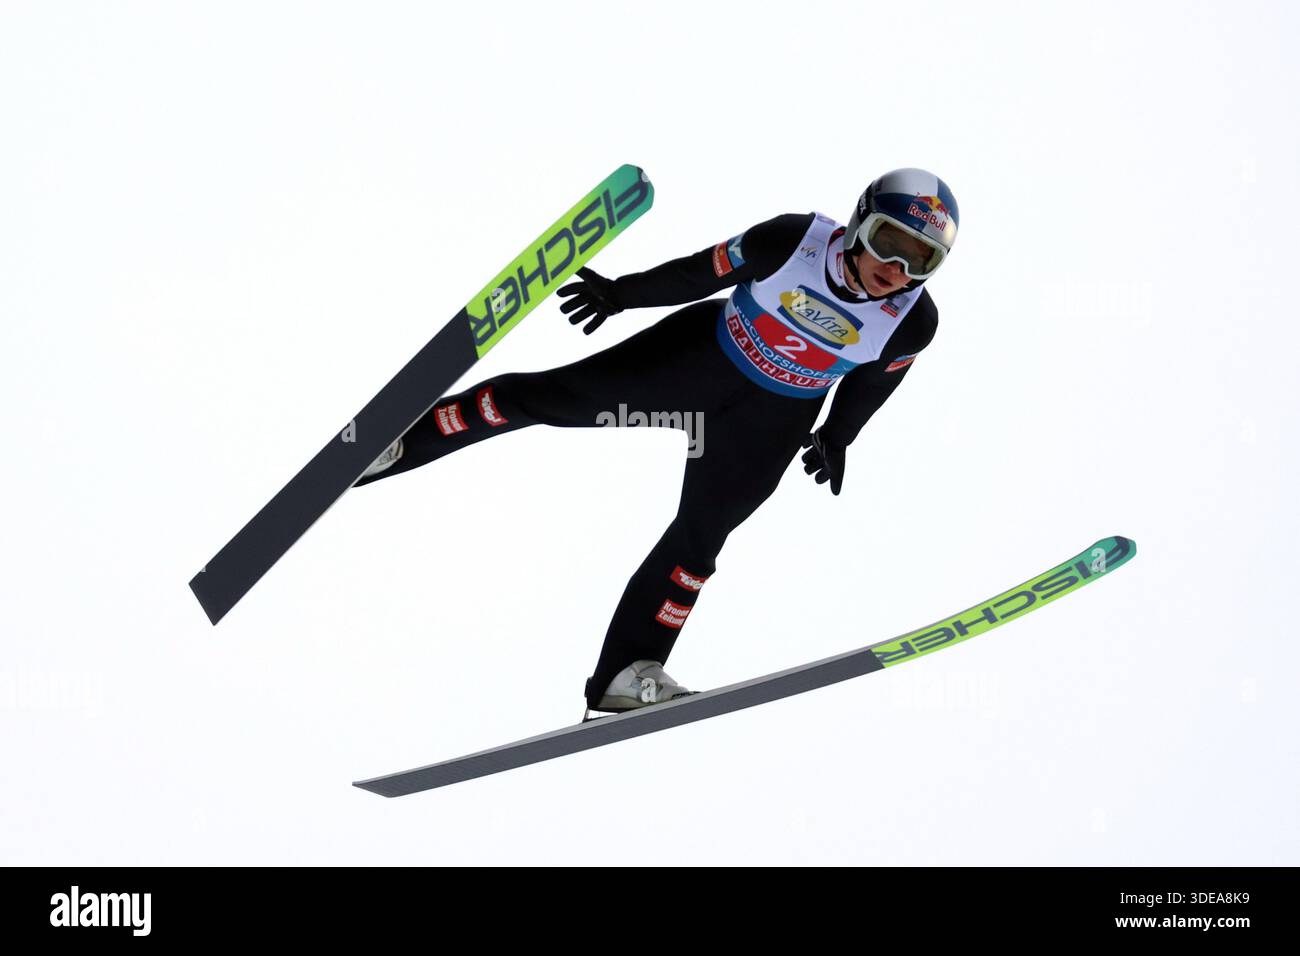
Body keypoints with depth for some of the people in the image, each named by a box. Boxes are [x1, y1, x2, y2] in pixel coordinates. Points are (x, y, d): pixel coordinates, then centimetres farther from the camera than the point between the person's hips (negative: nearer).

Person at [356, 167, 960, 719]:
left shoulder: (913, 323, -21)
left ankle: (622, 676, 8)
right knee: (550, 396, -3)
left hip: (773, 419, 1)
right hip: (703, 352, -1)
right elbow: (701, 273, -12)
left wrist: (837, 438, 9)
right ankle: (401, 440, 11)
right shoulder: (794, 241, -28)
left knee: (702, 534, -2)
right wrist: (622, 294, -5)